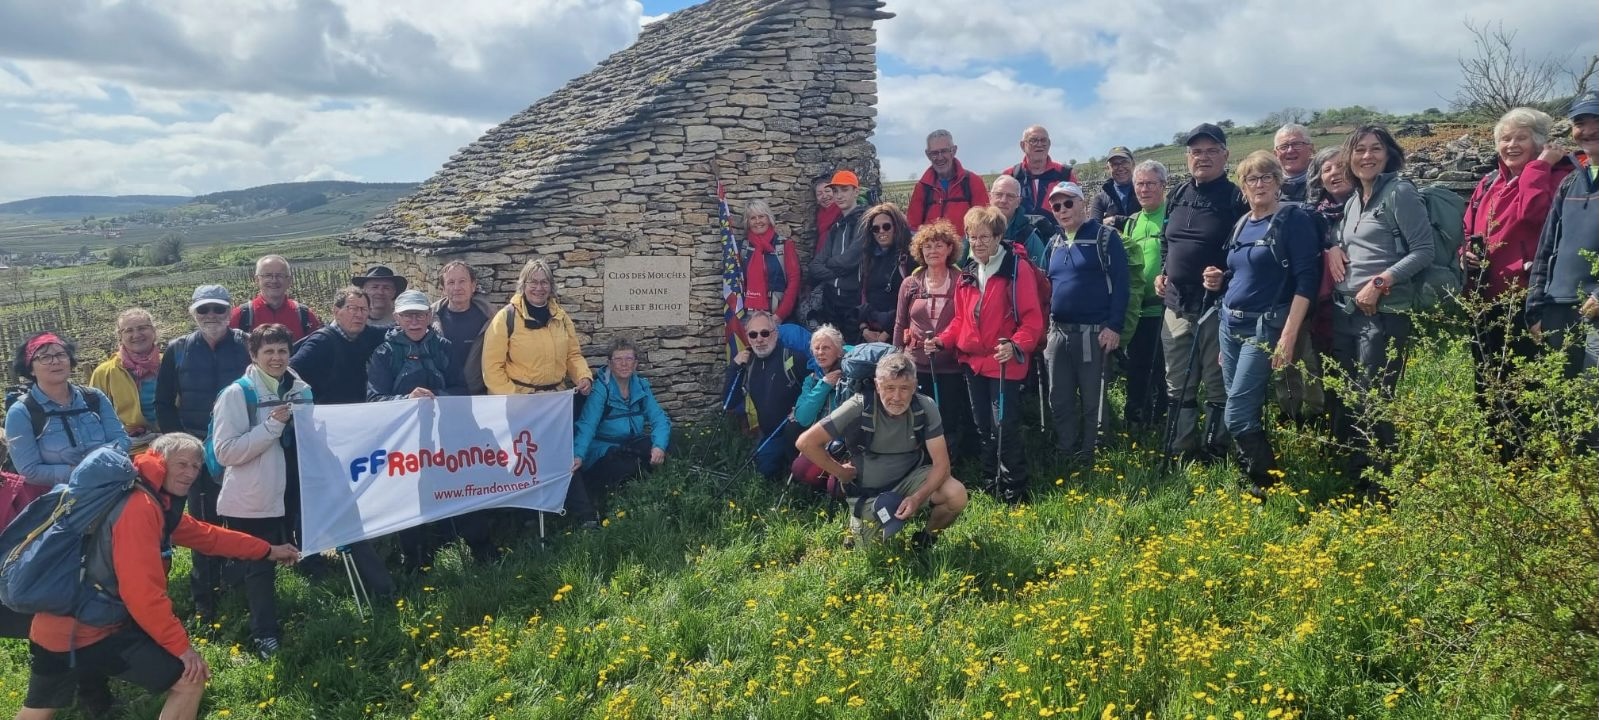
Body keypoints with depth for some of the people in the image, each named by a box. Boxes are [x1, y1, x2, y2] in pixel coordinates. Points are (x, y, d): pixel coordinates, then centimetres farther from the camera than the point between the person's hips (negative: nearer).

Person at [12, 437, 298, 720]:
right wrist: (181, 645, -17)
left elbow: (205, 535, 19)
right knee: (190, 680, -5)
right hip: (89, 631, -10)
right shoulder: (138, 505, -23)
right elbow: (141, 590, -26)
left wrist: (267, 551, 23)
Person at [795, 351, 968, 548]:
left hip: (910, 480, 1)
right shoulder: (859, 407, -26)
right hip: (867, 487, -1)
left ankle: (926, 538, 7)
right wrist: (840, 472, -13)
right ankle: (857, 522, 27)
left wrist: (918, 497, -33)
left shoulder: (926, 408, -19)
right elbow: (806, 442, -24)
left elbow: (941, 463, -17)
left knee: (956, 495, -23)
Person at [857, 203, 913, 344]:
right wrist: (864, 329, 2)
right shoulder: (868, 258, 15)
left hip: (894, 334, -5)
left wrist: (886, 334, -12)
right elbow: (861, 295, 15)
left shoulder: (906, 258, -4)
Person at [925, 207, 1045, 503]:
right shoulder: (967, 274, 11)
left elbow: (1032, 318, -14)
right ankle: (992, 483, 28)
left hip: (1004, 364, -7)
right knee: (984, 427, 15)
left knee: (1005, 427, -6)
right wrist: (941, 341, 1)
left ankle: (1014, 489, 7)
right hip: (973, 362, 7)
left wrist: (1016, 346, -29)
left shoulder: (1018, 269, -9)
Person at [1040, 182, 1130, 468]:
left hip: (1095, 332, -6)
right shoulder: (1053, 244, 14)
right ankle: (1065, 455, 21)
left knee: (1092, 399, 3)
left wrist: (1114, 326, -17)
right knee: (1059, 399, 9)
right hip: (1058, 332, 6)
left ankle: (1086, 458, 14)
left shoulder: (1106, 237, -5)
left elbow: (1119, 284, -11)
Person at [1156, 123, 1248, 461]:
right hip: (1177, 305, 6)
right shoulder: (1176, 196, 13)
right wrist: (1161, 273, 11)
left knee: (1218, 388, 2)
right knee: (1178, 386, 11)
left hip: (1217, 306, -6)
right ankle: (1181, 453, 21)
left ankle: (1215, 455, 12)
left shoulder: (1237, 198, -6)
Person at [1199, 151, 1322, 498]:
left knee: (1238, 416, -10)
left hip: (1265, 328, -7)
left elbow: (1307, 278, -15)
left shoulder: (1294, 218, -9)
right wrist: (1219, 281, 2)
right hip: (1230, 324, 7)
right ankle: (1254, 479, 20)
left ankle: (1270, 486, 3)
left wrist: (1289, 335, -22)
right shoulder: (1242, 224, 13)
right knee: (1246, 413, 10)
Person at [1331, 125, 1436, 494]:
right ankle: (1351, 482, 19)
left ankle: (1380, 490, 4)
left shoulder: (1399, 192, -4)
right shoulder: (1352, 201, 17)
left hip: (1385, 314, -7)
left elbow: (1423, 251, -10)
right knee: (1343, 402, 8)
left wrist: (1379, 283, -17)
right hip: (1345, 312, 7)